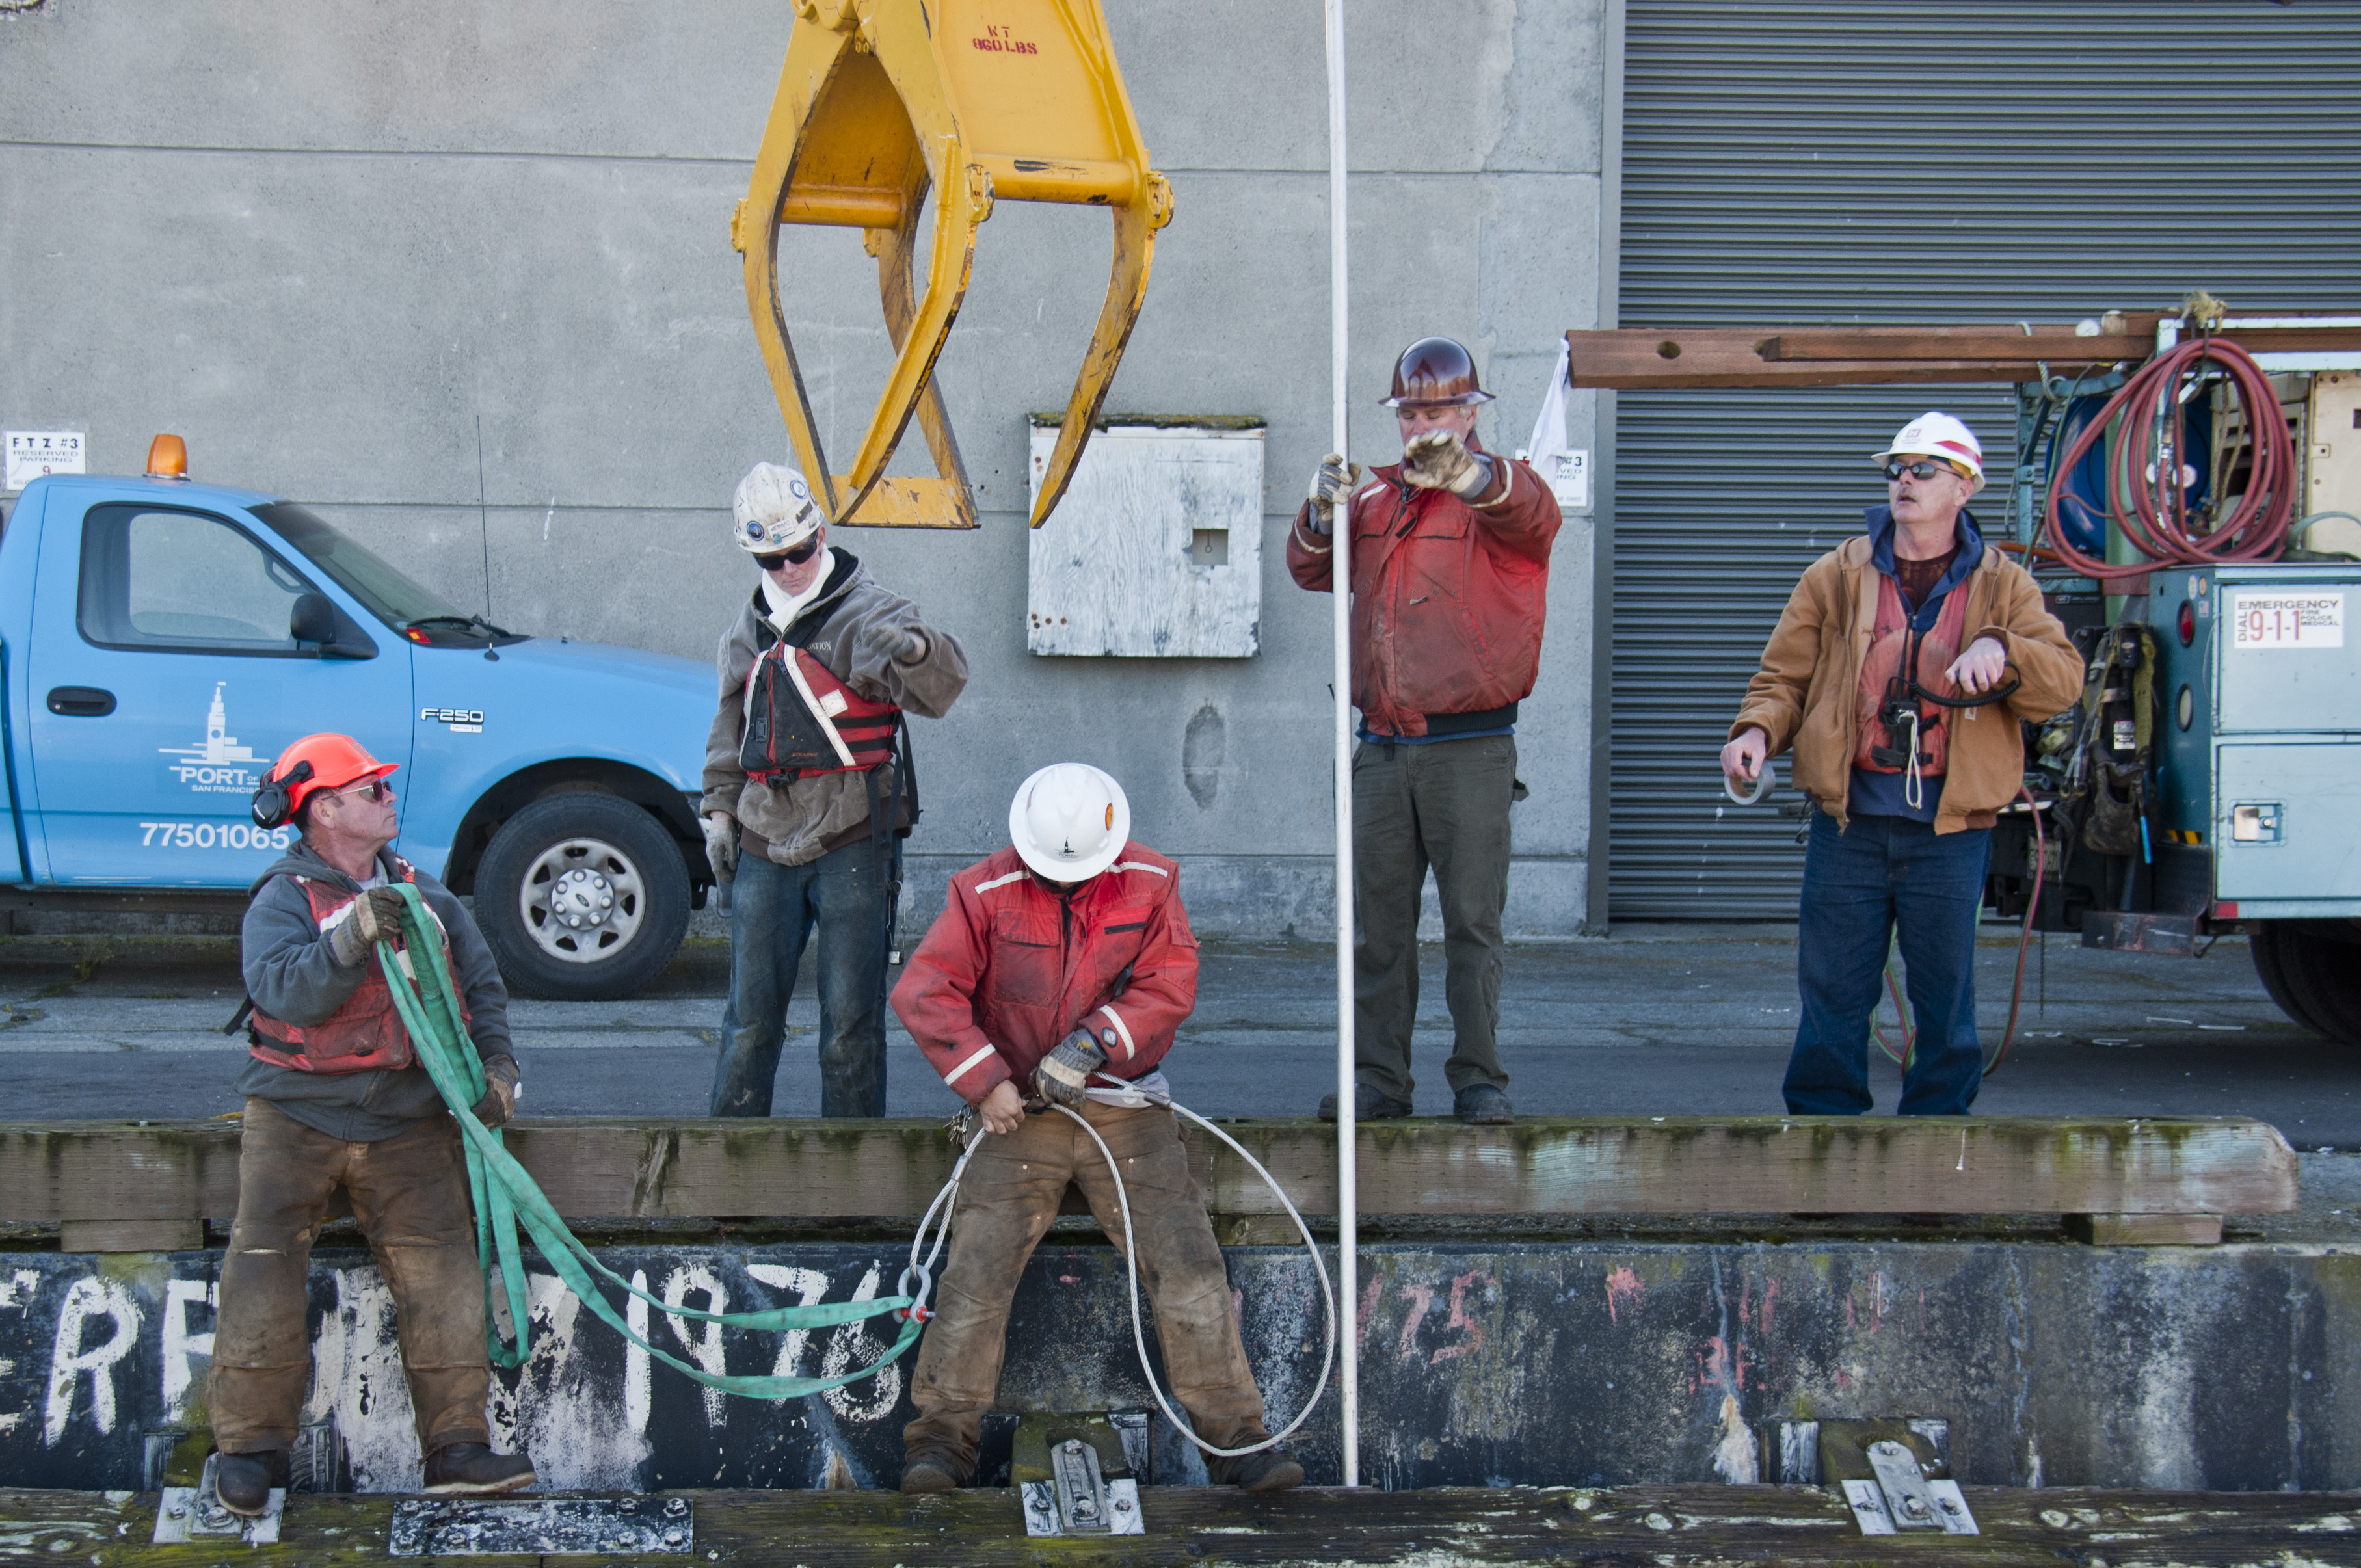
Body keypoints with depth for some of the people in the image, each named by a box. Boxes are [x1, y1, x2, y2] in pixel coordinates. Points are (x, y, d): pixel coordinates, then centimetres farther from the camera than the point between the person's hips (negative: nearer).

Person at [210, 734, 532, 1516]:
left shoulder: (426, 897, 17)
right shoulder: (282, 902, 1)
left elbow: (482, 984, 15)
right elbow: (286, 993, -16)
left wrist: (494, 1065, -2)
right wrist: (353, 937, -29)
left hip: (406, 1121, 3)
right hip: (296, 1114, -3)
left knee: (441, 1266, -10)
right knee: (266, 1263, -12)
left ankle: (455, 1443, -7)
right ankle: (249, 1442, -2)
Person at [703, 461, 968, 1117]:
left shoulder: (868, 611, -6)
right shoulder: (746, 630, 14)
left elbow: (941, 688, -22)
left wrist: (917, 649, -44)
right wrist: (720, 809, 18)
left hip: (852, 842, -5)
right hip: (766, 842, 5)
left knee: (851, 1015, -1)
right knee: (751, 1011, 10)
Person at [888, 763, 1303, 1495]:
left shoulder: (1149, 883, 2)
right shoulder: (985, 893, -2)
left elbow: (1170, 984, -4)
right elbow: (923, 991, -9)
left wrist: (1093, 1042, -19)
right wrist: (986, 1081, -17)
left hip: (1125, 1105, 1)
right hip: (1020, 1110, -1)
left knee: (1188, 1260, -11)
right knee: (979, 1263, -16)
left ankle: (1235, 1435, -7)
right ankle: (943, 1437, -8)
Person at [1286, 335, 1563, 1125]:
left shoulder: (1497, 495, 0)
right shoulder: (1377, 497, 14)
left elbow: (1534, 516, -23)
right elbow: (1313, 570, 4)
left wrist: (1464, 470, -44)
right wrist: (1324, 511, -19)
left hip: (1471, 749, -4)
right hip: (1384, 748, 4)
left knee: (1473, 919, -2)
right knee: (1378, 920, 5)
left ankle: (1479, 1078, 4)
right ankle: (1378, 1079, 11)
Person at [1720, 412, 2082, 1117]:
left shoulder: (2003, 587, 7)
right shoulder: (1837, 577, 8)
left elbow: (2064, 679, -3)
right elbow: (1784, 675, 10)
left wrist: (2001, 650, -22)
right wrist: (1757, 731, -11)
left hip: (1950, 827, 0)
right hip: (1849, 823, 1)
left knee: (1946, 994, 5)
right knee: (1832, 992, 4)